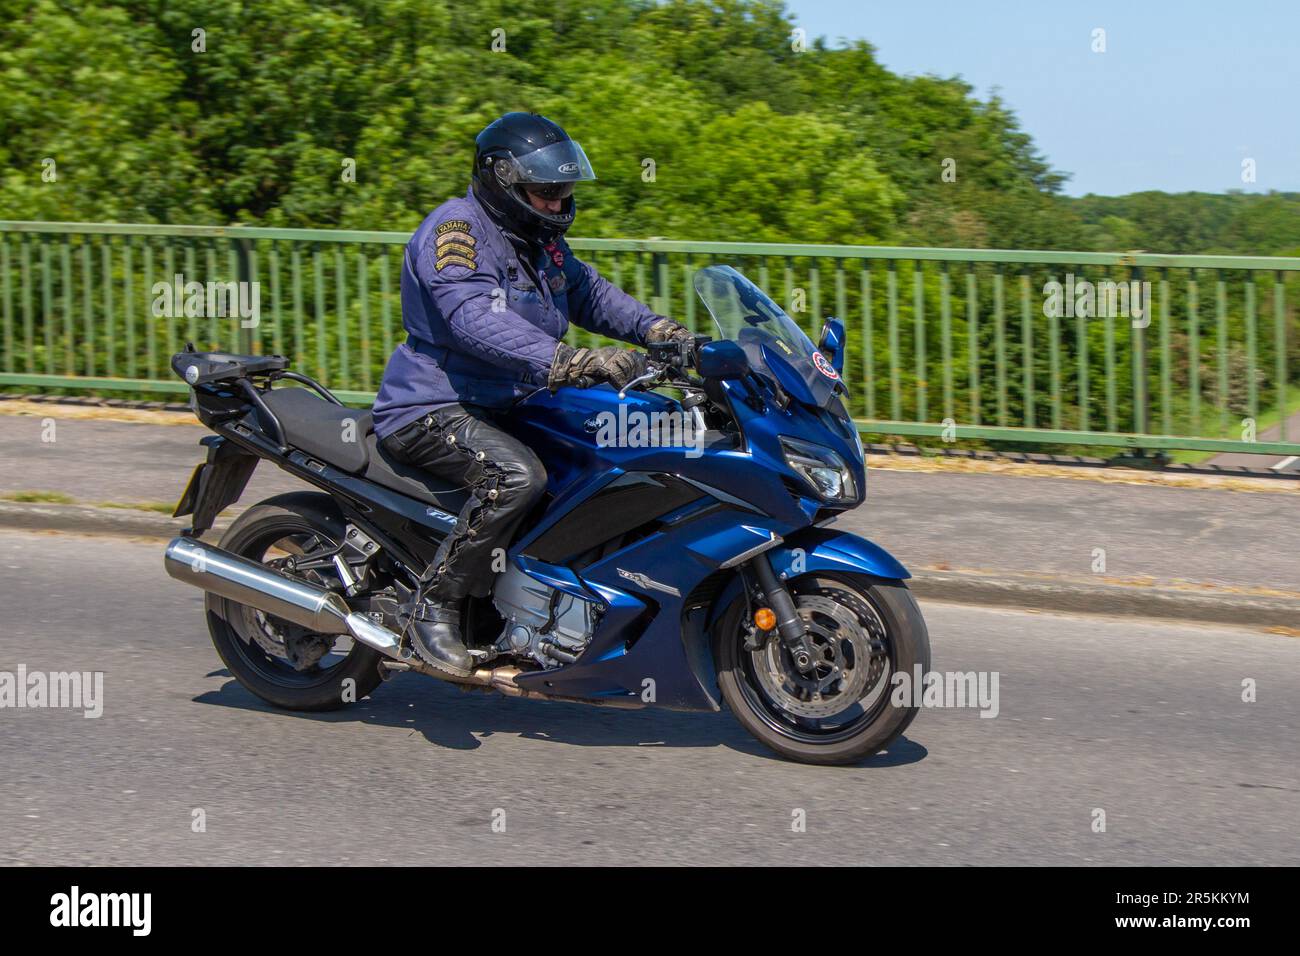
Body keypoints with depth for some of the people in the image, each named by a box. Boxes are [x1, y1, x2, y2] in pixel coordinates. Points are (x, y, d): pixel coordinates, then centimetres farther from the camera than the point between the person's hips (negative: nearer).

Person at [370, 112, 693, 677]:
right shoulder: (455, 229, -18)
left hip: (507, 406, 10)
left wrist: (654, 328, 7)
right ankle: (433, 608, -23)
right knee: (517, 476, -35)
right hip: (431, 411, -10)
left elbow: (587, 291, 26)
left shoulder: (539, 239, 13)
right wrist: (569, 362, -45)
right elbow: (475, 319, -34)